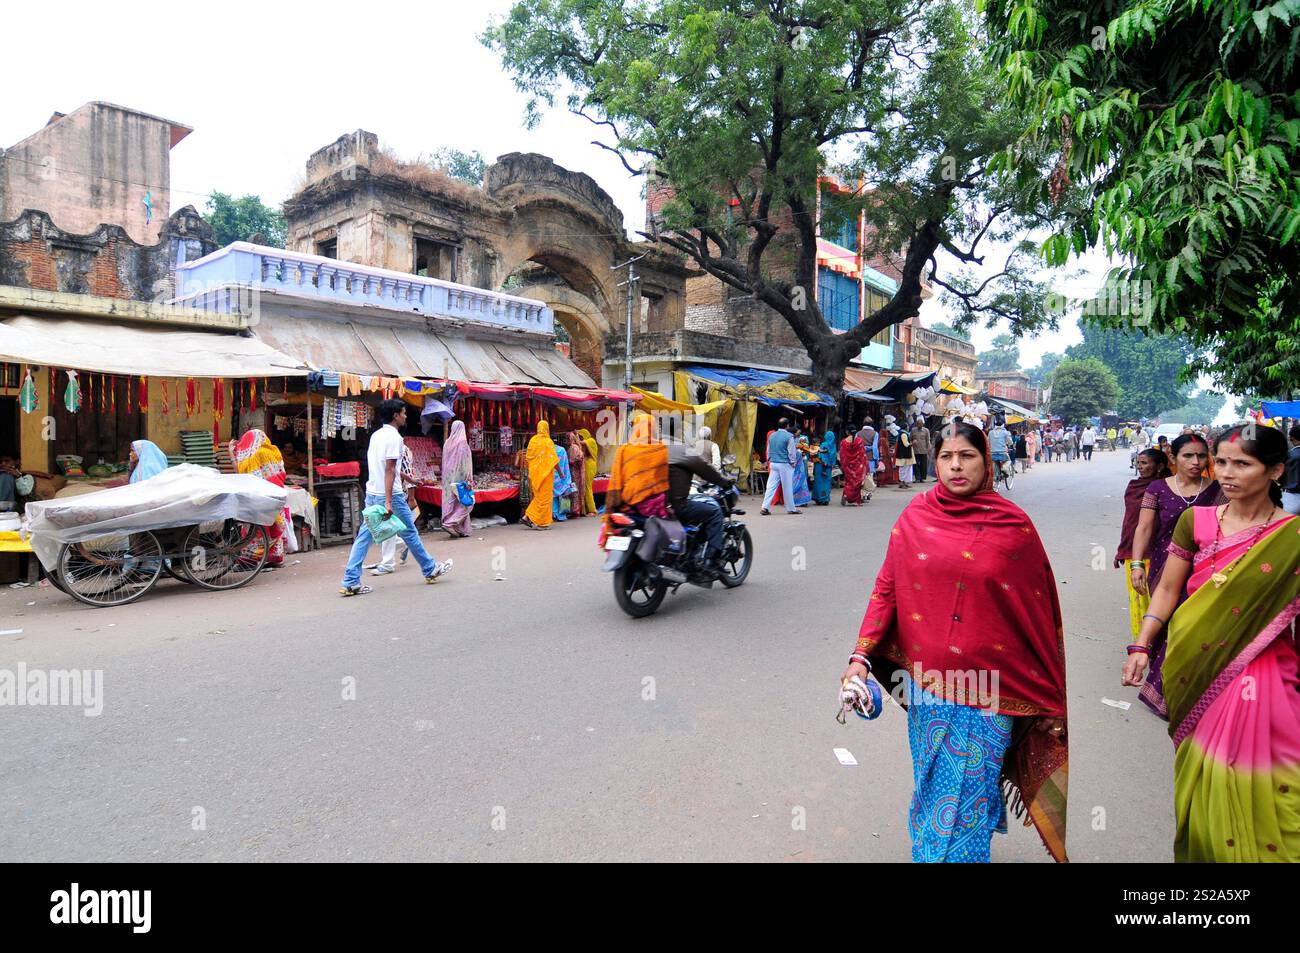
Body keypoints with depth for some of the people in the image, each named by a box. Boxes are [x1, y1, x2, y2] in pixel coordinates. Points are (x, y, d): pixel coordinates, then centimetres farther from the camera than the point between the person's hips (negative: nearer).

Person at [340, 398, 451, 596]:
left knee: (364, 537, 5)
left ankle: (350, 582, 1)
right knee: (409, 533, 6)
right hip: (388, 495, -8)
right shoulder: (394, 437, -13)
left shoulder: (376, 435, 15)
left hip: (371, 493, 8)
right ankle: (431, 570, 21)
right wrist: (388, 501, -22)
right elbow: (389, 470, -19)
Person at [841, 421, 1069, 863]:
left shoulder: (1014, 525, -5)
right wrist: (860, 656, -9)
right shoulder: (915, 516, -1)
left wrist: (1050, 701, 2)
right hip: (927, 680, 2)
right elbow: (886, 589, 1)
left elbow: (1038, 611, 0)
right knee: (932, 786, 17)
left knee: (968, 796, 4)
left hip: (988, 687, -2)